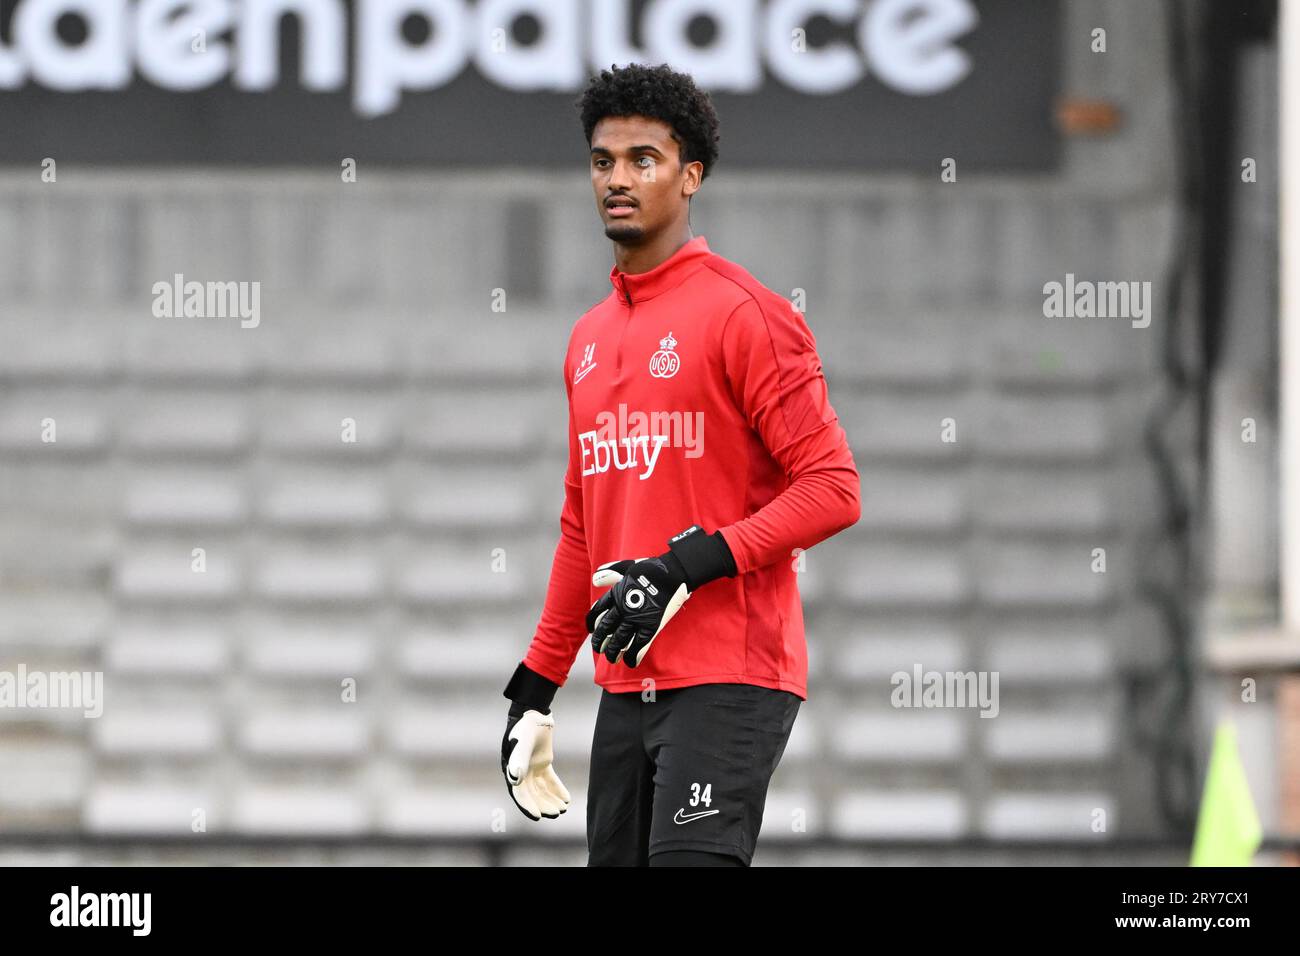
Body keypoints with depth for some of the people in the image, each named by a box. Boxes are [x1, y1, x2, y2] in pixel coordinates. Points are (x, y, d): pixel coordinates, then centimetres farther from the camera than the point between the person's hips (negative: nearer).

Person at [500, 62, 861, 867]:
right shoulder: (590, 339, 17)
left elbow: (832, 490, -12)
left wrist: (689, 566, -20)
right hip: (627, 687, 7)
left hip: (730, 685, -7)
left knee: (690, 859, -18)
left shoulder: (745, 314, -6)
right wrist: (536, 692, 21)